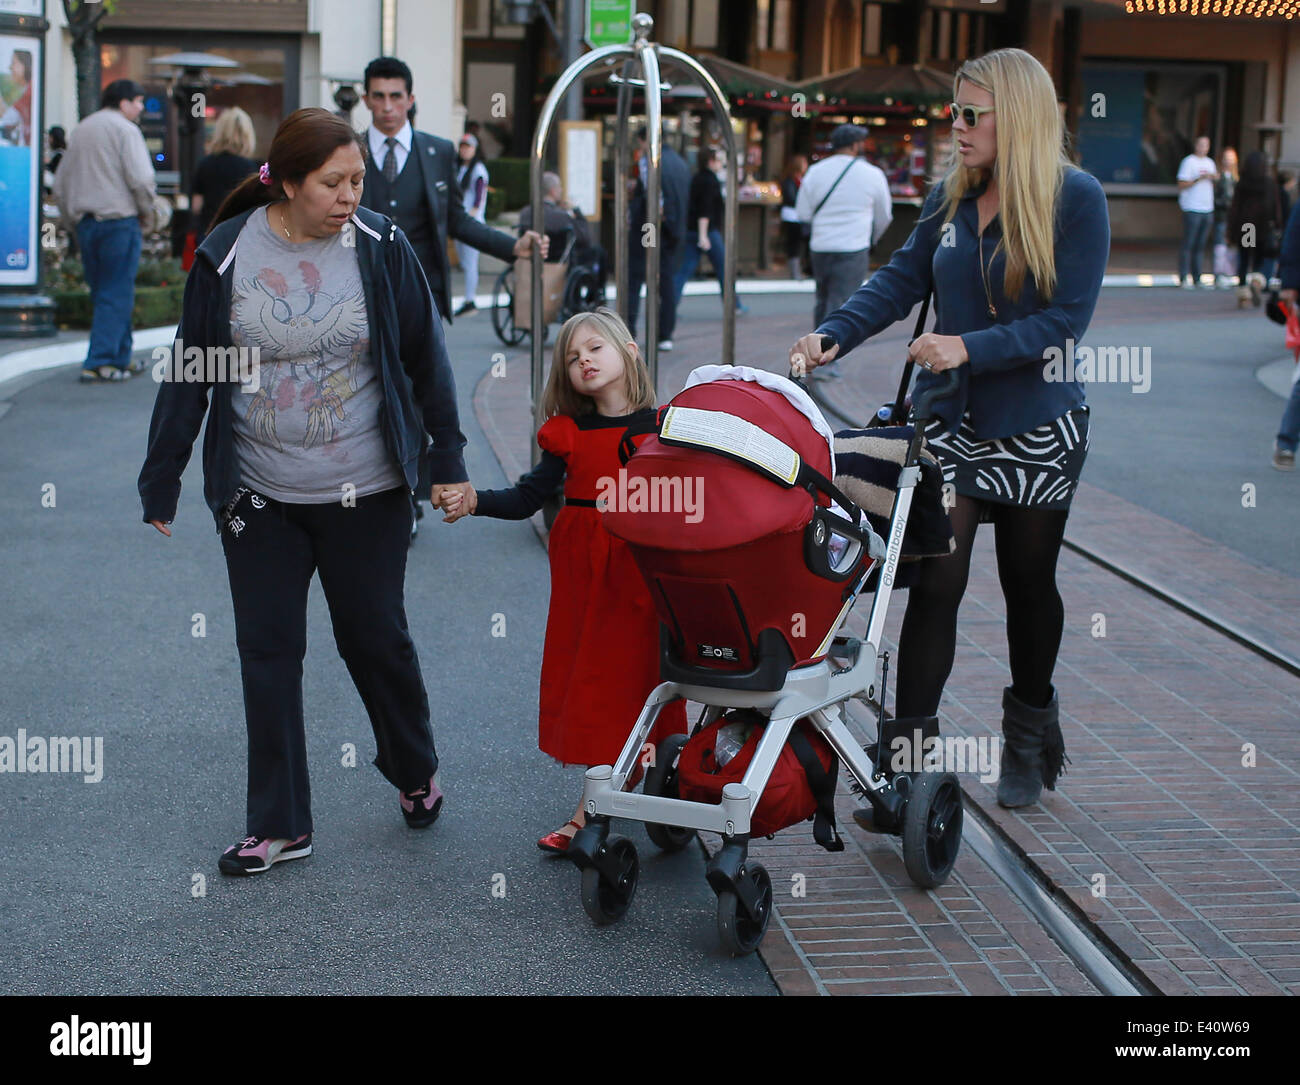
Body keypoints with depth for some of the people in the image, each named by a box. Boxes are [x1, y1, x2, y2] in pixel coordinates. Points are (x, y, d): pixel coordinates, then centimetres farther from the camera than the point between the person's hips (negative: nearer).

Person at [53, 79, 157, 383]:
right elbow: (141, 178, -17)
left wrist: (74, 225, 24)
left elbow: (60, 186, 20)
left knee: (102, 293, 15)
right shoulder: (124, 129, -6)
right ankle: (100, 363, -10)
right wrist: (147, 214, -1)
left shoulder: (80, 130, 17)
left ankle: (120, 358, 20)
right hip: (119, 219, -7)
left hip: (85, 223, 7)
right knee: (117, 295, -5)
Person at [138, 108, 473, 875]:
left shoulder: (381, 246, -6)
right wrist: (162, 481, 0)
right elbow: (190, 374, 0)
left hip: (365, 492, -1)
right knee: (269, 653, 5)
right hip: (260, 496, 1)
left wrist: (448, 460, 3)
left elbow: (426, 357, 3)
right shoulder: (226, 254, -6)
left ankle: (417, 775, 34)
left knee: (376, 639, 9)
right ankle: (280, 825, 15)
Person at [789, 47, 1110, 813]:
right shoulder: (952, 197, 4)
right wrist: (835, 335, -10)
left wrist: (970, 347, -25)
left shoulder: (1076, 198, -11)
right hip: (951, 421, 3)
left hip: (1037, 429, -3)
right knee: (935, 582, -5)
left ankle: (1030, 735, 34)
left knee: (1029, 584, 13)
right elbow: (902, 280, 5)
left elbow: (1066, 318, -16)